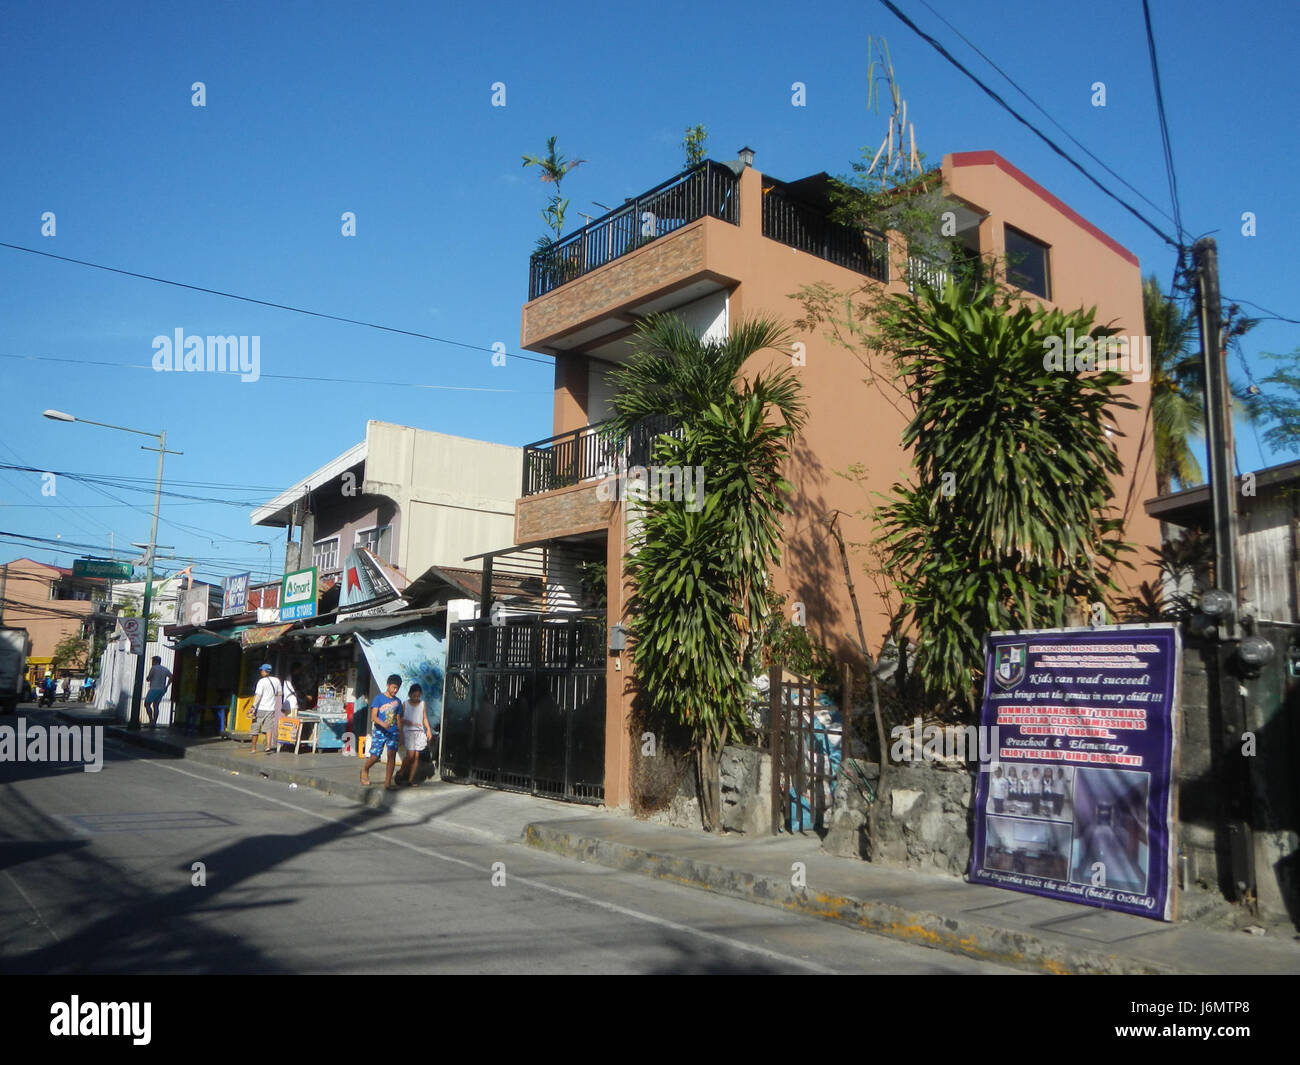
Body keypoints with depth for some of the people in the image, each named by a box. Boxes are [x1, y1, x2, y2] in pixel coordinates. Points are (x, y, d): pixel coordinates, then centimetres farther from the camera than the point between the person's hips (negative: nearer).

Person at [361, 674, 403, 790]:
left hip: (393, 732, 4)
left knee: (392, 755, -8)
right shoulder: (379, 698, -2)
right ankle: (365, 770, 29)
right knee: (375, 756, -4)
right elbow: (373, 716, -10)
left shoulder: (397, 701, 12)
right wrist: (382, 724, -28)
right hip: (379, 732, -4)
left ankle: (387, 783, -6)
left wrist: (400, 734, 14)